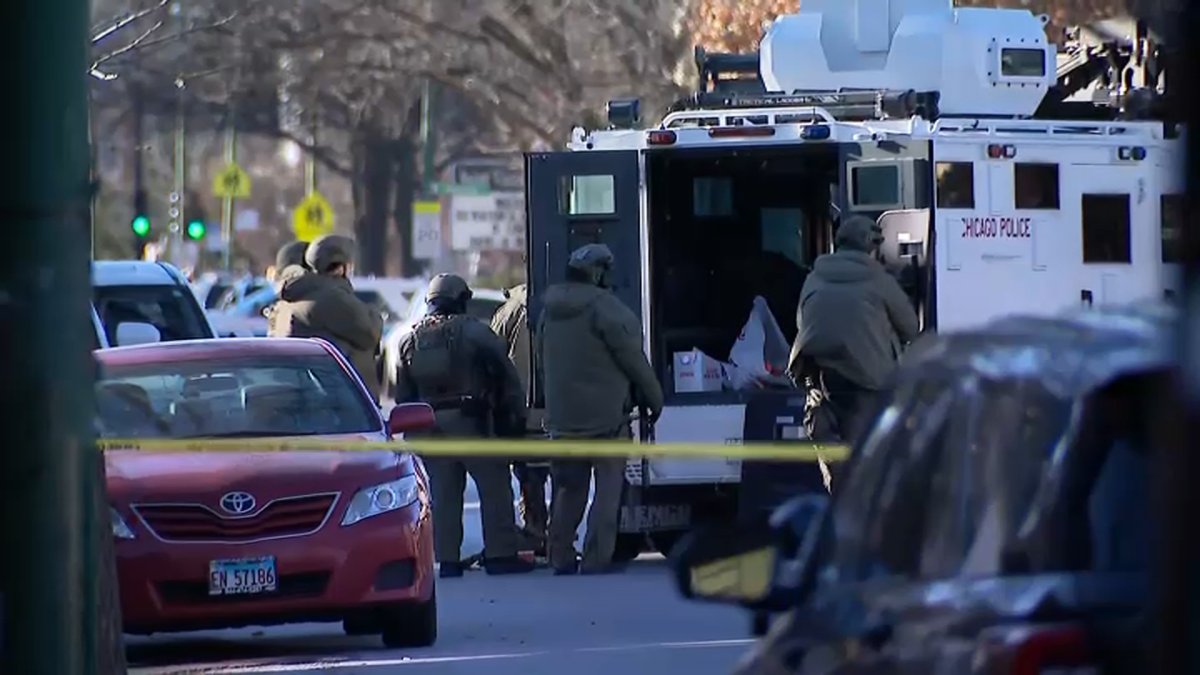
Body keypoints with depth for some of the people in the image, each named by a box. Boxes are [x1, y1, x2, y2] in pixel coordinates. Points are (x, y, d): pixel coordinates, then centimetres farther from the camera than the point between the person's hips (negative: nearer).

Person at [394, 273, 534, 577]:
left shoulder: (411, 340, 12)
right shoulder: (474, 332, -3)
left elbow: (402, 393, 14)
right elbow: (507, 378, -4)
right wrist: (515, 416, 2)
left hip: (429, 424, 5)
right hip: (471, 420, -5)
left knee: (443, 493, 7)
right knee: (494, 488, -1)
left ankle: (447, 558, 4)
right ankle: (500, 554, -5)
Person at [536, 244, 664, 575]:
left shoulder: (550, 310, 10)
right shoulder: (603, 306, -14)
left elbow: (542, 360, 18)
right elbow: (632, 357, -11)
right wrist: (653, 396, 1)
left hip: (561, 414, 7)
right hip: (605, 412, -7)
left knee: (568, 488, 14)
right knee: (608, 486, -3)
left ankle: (561, 557, 15)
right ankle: (596, 558, -8)